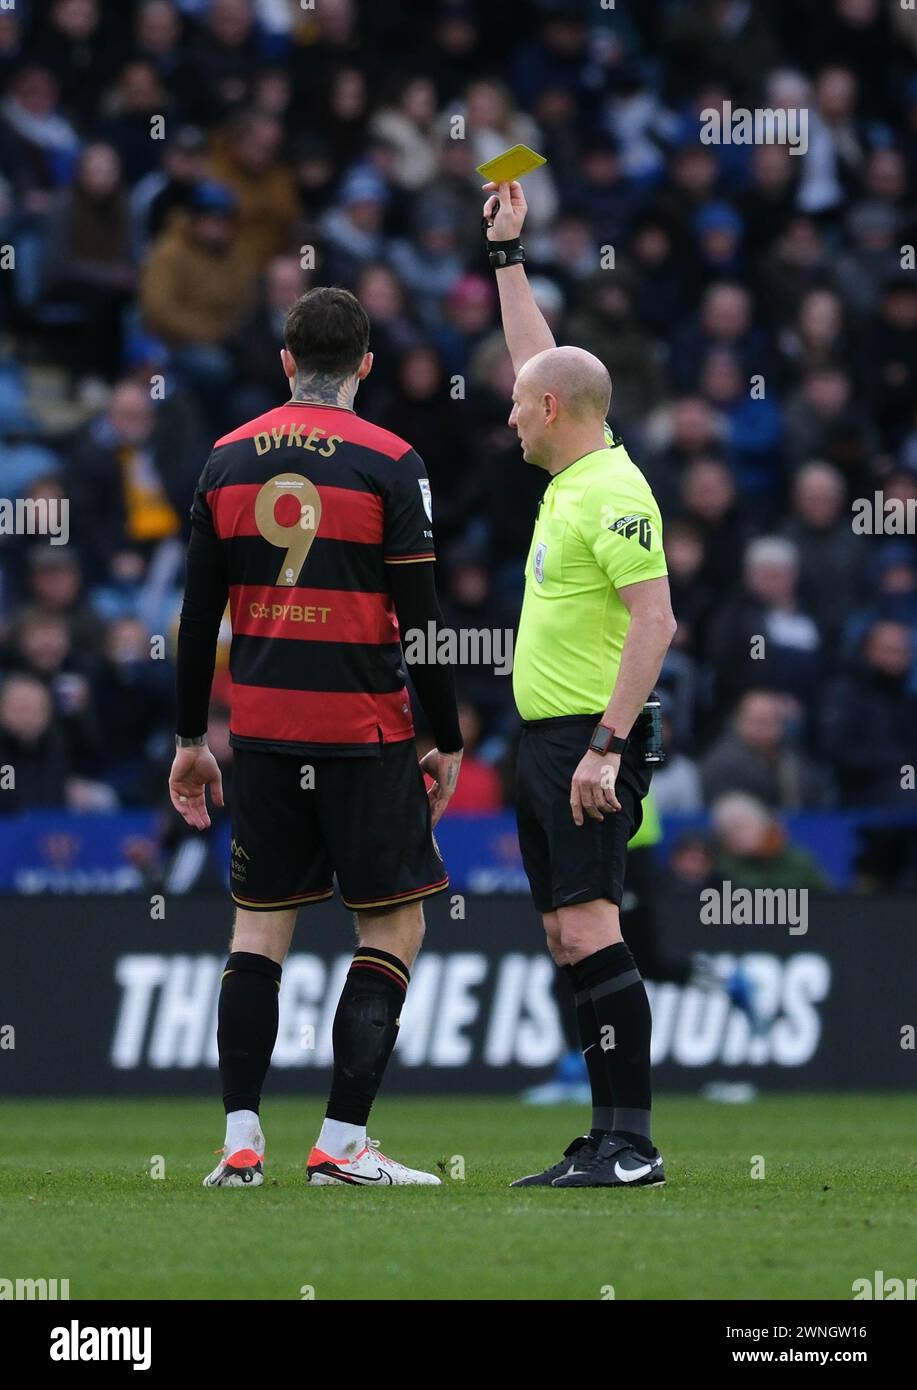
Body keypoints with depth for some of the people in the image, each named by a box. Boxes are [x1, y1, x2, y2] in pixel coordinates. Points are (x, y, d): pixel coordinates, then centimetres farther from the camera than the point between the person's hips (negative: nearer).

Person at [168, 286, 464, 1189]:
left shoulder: (228, 460, 5)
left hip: (262, 732, 4)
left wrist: (190, 739, 16)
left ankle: (240, 1141, 5)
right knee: (393, 927, 4)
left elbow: (199, 611, 8)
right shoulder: (388, 463, -7)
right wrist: (447, 743, 1)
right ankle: (341, 1142, -3)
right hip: (364, 735, -4)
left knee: (260, 926, 11)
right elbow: (421, 620, -8)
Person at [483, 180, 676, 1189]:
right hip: (546, 736, 10)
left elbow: (655, 623, -20)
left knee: (587, 926, -15)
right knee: (569, 937, 8)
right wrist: (506, 253, 32)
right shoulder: (573, 478, 13)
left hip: (589, 742, -10)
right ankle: (608, 1142, 9)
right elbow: (539, 358, 29)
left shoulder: (613, 493, -14)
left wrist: (607, 746, -25)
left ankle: (630, 1142, -17)